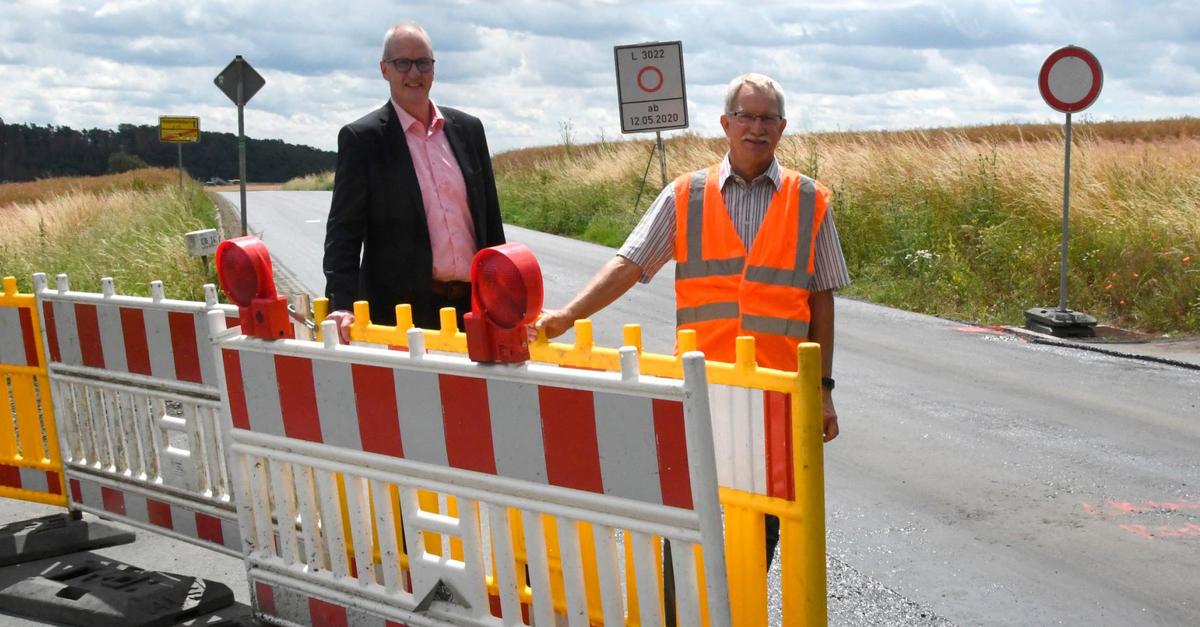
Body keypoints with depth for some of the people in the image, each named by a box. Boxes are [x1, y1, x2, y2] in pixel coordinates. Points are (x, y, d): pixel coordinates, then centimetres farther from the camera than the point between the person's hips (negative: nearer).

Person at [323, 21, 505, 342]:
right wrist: (343, 304, -19)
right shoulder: (361, 137, -3)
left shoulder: (468, 129, 10)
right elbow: (344, 230, -7)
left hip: (474, 305, 4)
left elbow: (490, 219, 13)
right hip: (403, 311, -4)